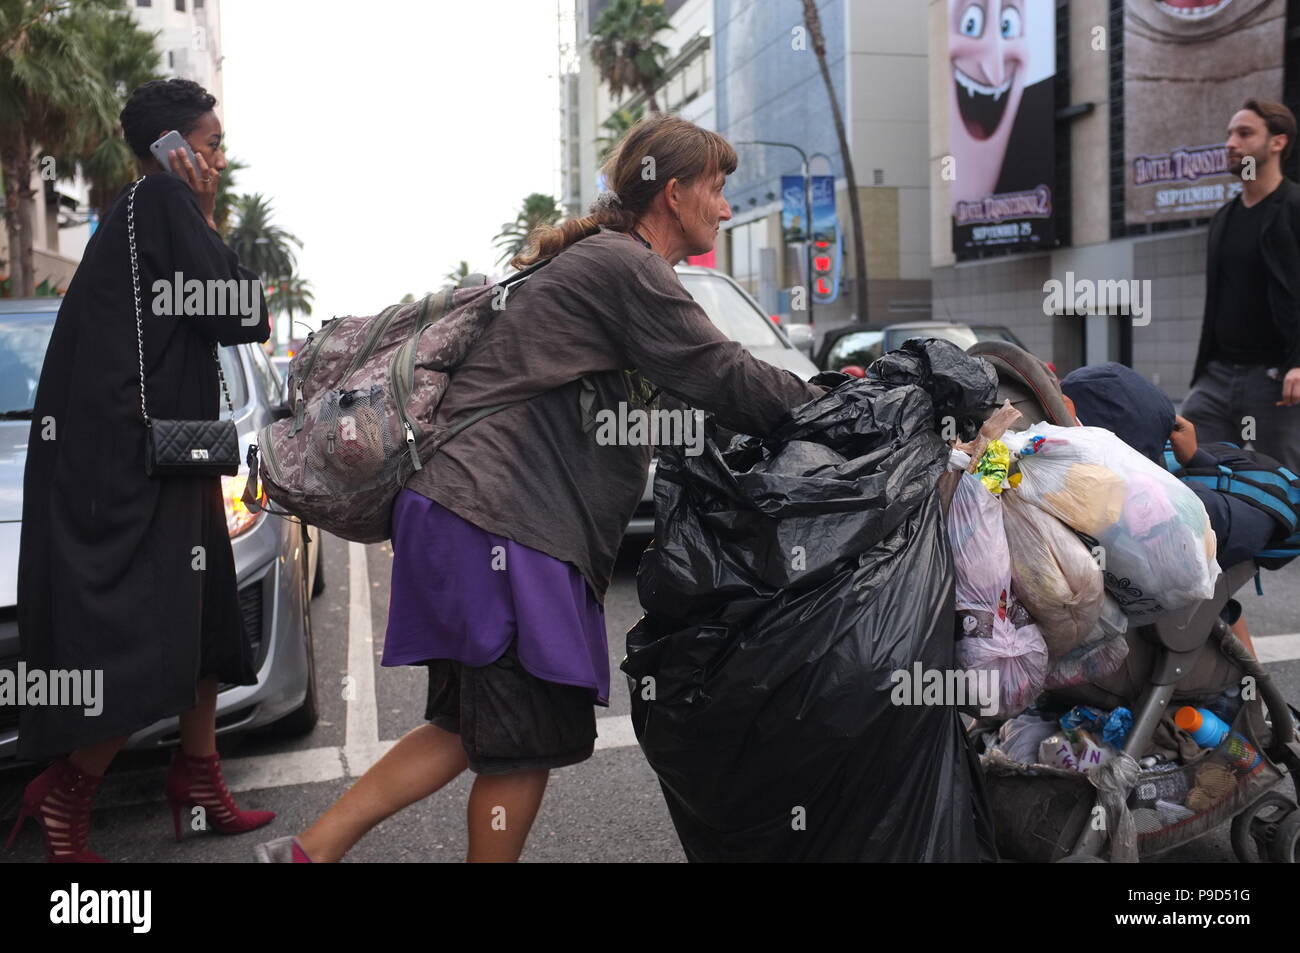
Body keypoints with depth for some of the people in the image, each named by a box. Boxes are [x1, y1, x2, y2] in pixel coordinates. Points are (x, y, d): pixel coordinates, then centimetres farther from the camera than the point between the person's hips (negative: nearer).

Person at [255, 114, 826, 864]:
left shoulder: (594, 260, 23)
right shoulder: (624, 267, -9)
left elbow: (701, 387, 23)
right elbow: (726, 381, -11)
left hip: (469, 518, 11)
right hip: (500, 526, -11)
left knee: (472, 727, 16)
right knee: (529, 740, 1)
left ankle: (312, 850, 19)